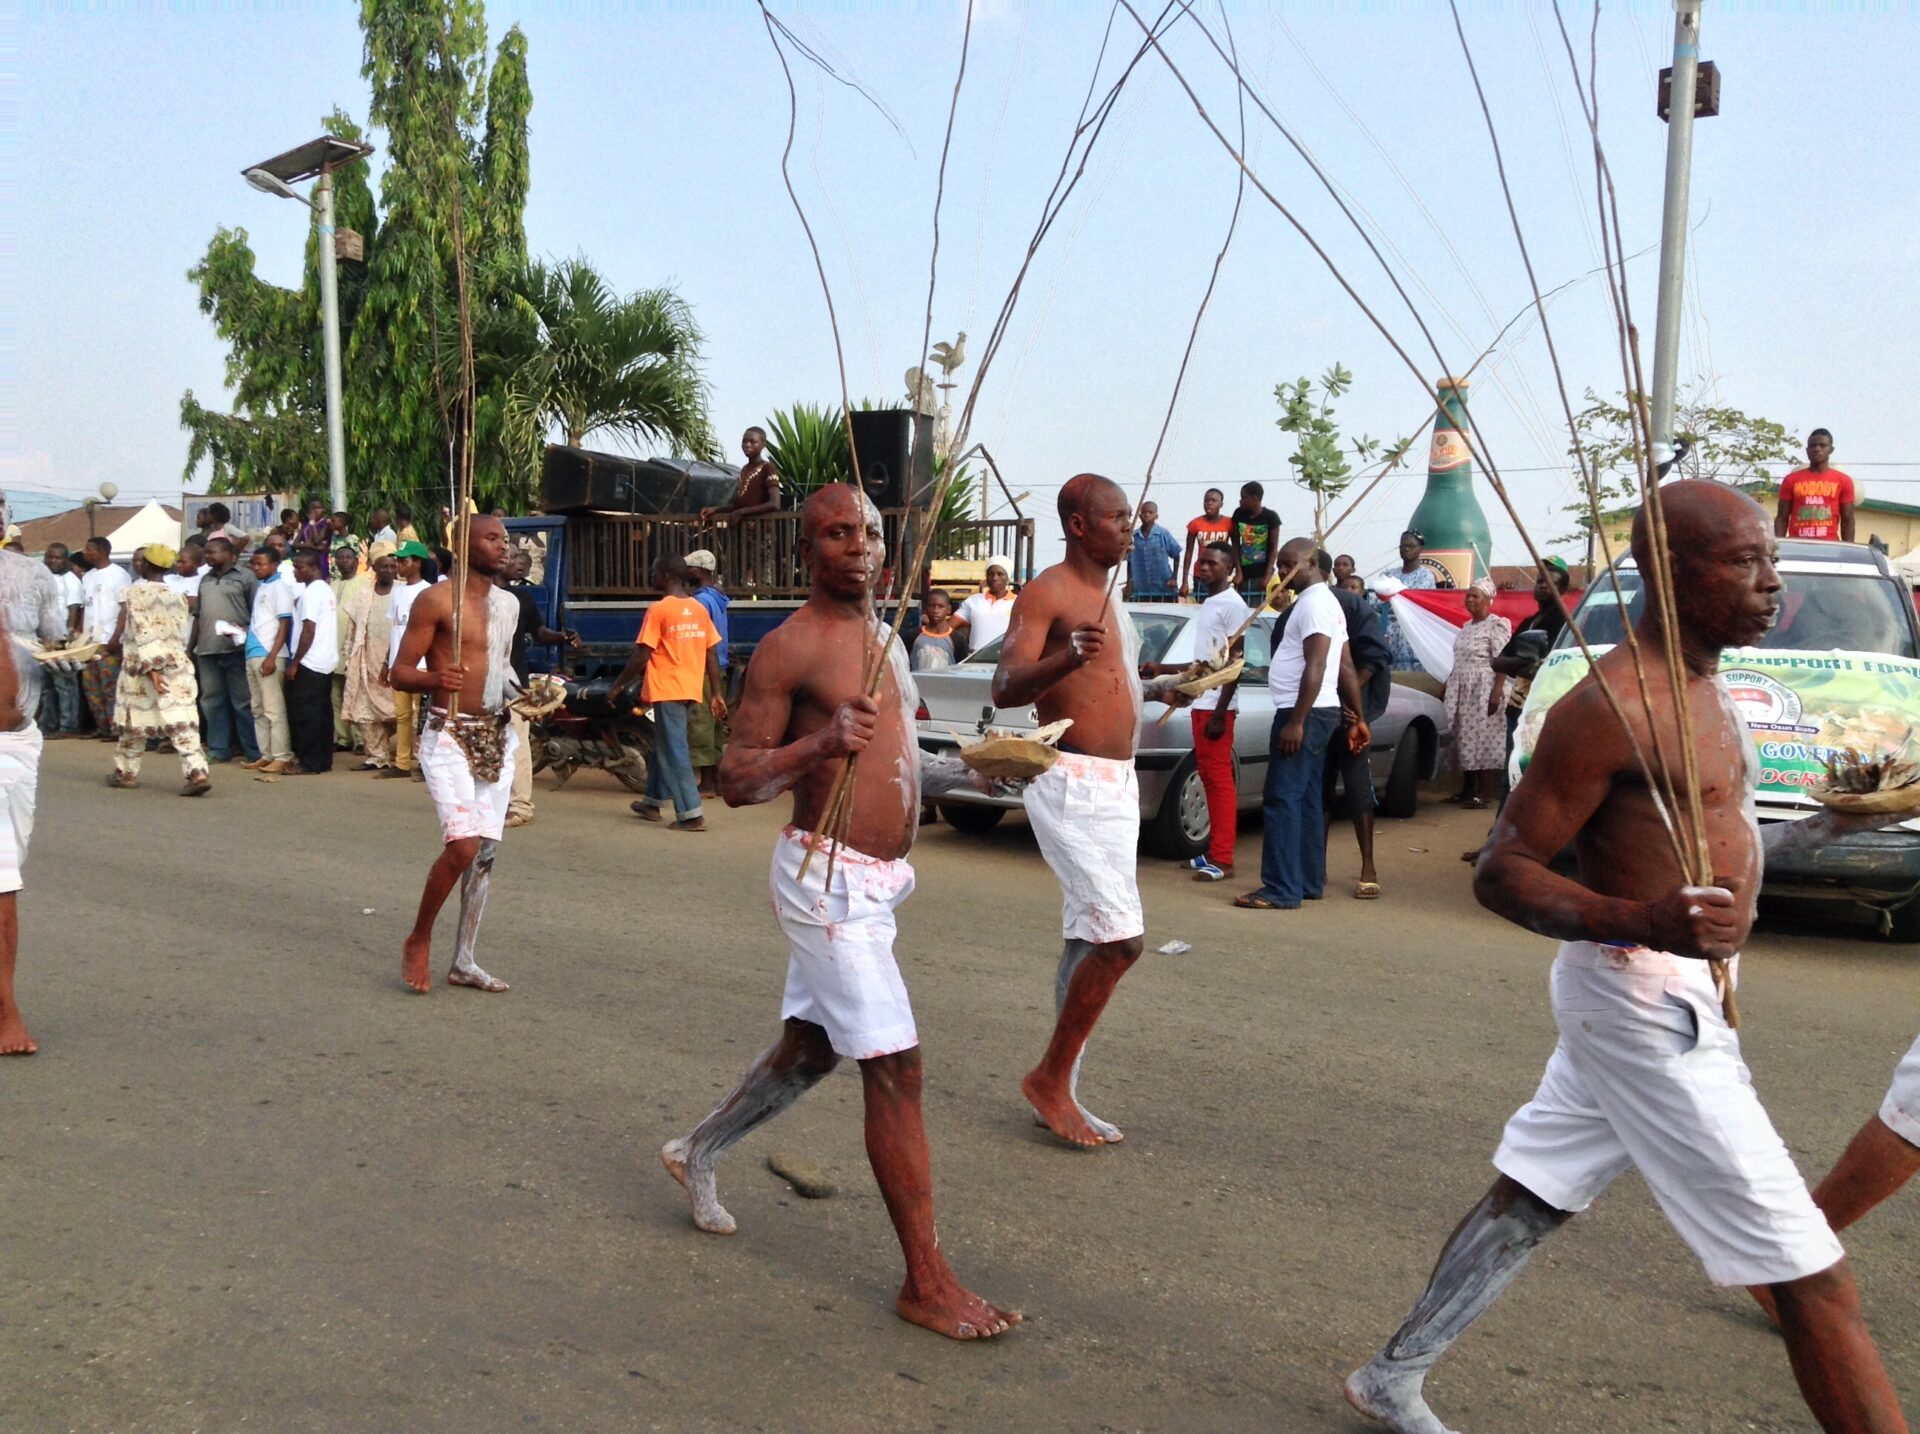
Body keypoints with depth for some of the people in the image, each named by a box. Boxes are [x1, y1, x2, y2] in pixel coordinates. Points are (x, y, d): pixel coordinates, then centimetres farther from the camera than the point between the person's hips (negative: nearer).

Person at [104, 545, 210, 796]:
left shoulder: (136, 592, -6)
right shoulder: (178, 597, 8)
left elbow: (143, 633, -15)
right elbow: (181, 634, 9)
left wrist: (152, 668, -19)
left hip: (141, 664, -3)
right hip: (177, 662, 3)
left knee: (134, 719, 14)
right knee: (182, 722, -5)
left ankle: (126, 772, 27)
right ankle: (197, 772, -20)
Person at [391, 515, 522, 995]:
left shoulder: (509, 604, 13)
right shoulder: (436, 600, -9)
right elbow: (399, 674, -10)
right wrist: (435, 678, -28)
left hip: (496, 735, 7)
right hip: (450, 735, -7)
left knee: (486, 852, 7)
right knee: (462, 845, -18)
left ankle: (464, 962, 17)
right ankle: (418, 940, 5)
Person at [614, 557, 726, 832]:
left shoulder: (659, 610, -11)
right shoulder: (699, 609, 8)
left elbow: (641, 656, -12)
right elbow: (712, 655, 7)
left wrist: (617, 685, -2)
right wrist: (716, 694, 12)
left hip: (667, 689, -7)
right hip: (691, 688, 7)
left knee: (674, 751, -4)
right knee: (664, 745, 21)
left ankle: (691, 814, -7)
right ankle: (653, 802, 32)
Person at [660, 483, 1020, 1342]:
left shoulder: (882, 636, 14)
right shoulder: (788, 648, -12)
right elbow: (737, 781, -14)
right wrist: (818, 742, -30)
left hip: (879, 880, 9)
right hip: (828, 878, -9)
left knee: (808, 1048, 20)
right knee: (896, 1069, -9)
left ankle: (698, 1153, 43)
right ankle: (926, 1282, 0)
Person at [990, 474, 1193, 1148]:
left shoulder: (1106, 595, 18)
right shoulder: (1048, 593, -10)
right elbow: (1004, 689, -21)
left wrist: (1155, 689, 17)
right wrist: (1064, 658, -38)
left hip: (1116, 785, 10)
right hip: (1070, 782, -10)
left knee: (1089, 943, 11)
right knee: (1119, 937, -16)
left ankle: (1058, 1093, 18)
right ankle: (1050, 1077, 0)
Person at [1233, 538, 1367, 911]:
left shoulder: (1313, 603, -13)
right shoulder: (1325, 602, 20)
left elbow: (1316, 667, -22)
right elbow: (1347, 668, 18)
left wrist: (1295, 721, -26)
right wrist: (1359, 718, 18)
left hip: (1305, 714, -11)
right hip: (1317, 713, 11)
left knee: (1282, 799, -11)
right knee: (1306, 799, 12)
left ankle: (1282, 889, -12)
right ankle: (1309, 881, 17)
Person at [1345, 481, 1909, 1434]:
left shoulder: (1697, 686, 11)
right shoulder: (1613, 705, -21)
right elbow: (1501, 872, -21)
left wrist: (1821, 827, 18)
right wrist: (1639, 920, -36)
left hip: (1667, 994, 10)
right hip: (1652, 1006, -10)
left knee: (1528, 1201, 18)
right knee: (1811, 1280, -4)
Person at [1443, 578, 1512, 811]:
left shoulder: (1497, 624, -8)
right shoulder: (1466, 626, 17)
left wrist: (1497, 692, -21)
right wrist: (1450, 687, 17)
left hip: (1484, 689, -8)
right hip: (1462, 689, 8)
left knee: (1484, 739, -6)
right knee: (1465, 739, 8)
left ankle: (1481, 795, -5)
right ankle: (1467, 790, 15)